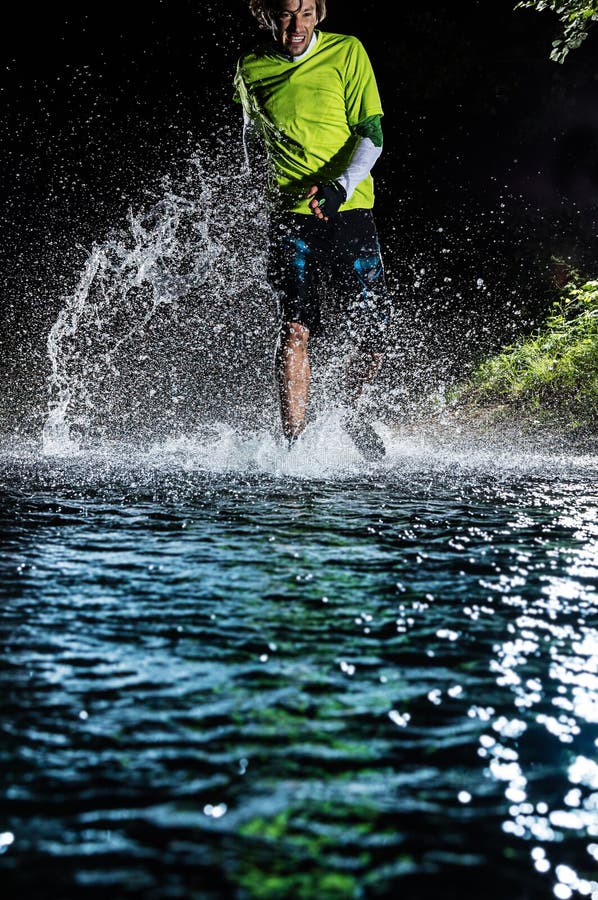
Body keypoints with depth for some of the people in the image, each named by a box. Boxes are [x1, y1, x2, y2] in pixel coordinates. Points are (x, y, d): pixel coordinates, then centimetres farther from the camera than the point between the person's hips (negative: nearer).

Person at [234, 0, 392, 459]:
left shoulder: (347, 52, 1)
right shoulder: (251, 68, 8)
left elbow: (372, 134, -4)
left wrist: (340, 186, -20)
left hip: (350, 210, 0)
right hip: (290, 217, 0)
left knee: (374, 330, -3)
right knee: (295, 327, -13)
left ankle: (349, 408, 26)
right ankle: (293, 443, -8)